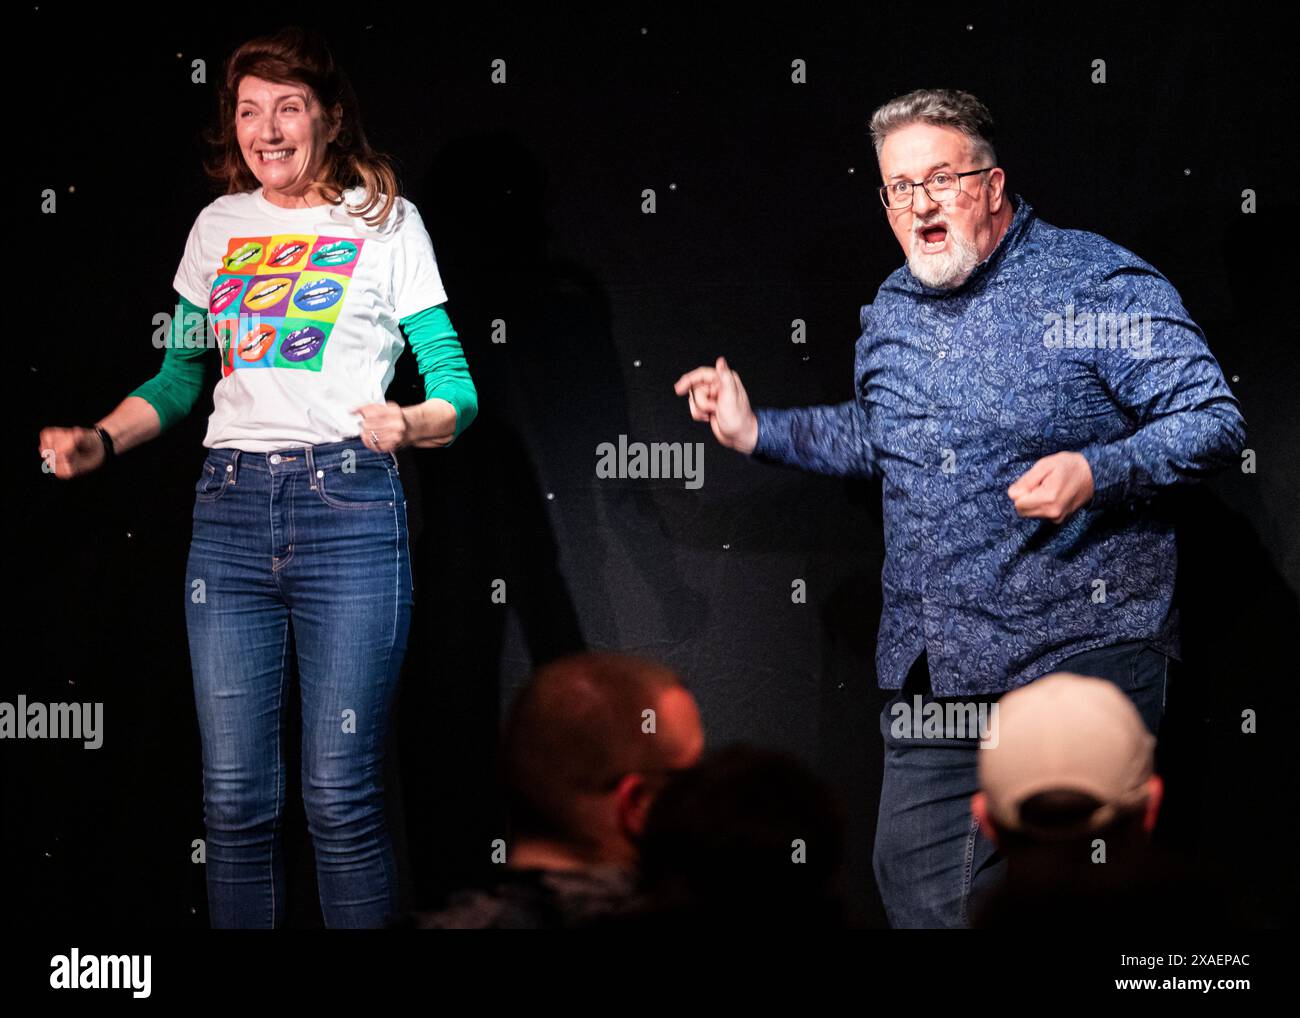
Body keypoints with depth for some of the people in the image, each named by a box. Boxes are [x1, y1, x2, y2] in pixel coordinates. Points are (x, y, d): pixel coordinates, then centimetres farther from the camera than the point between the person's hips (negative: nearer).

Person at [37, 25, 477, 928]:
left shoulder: (387, 222, 5)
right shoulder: (220, 226, 16)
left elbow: (455, 388, 2)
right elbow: (178, 379, 23)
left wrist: (409, 424, -20)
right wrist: (99, 441, 5)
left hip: (347, 505, -4)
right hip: (230, 511, 4)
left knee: (341, 795, -5)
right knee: (236, 798, 3)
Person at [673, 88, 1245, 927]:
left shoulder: (1099, 285, -9)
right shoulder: (892, 311, 13)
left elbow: (1215, 422, -12)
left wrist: (1096, 473, -26)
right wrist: (756, 432, 22)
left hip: (1080, 666, -7)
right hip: (931, 675, 7)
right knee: (916, 884, 10)